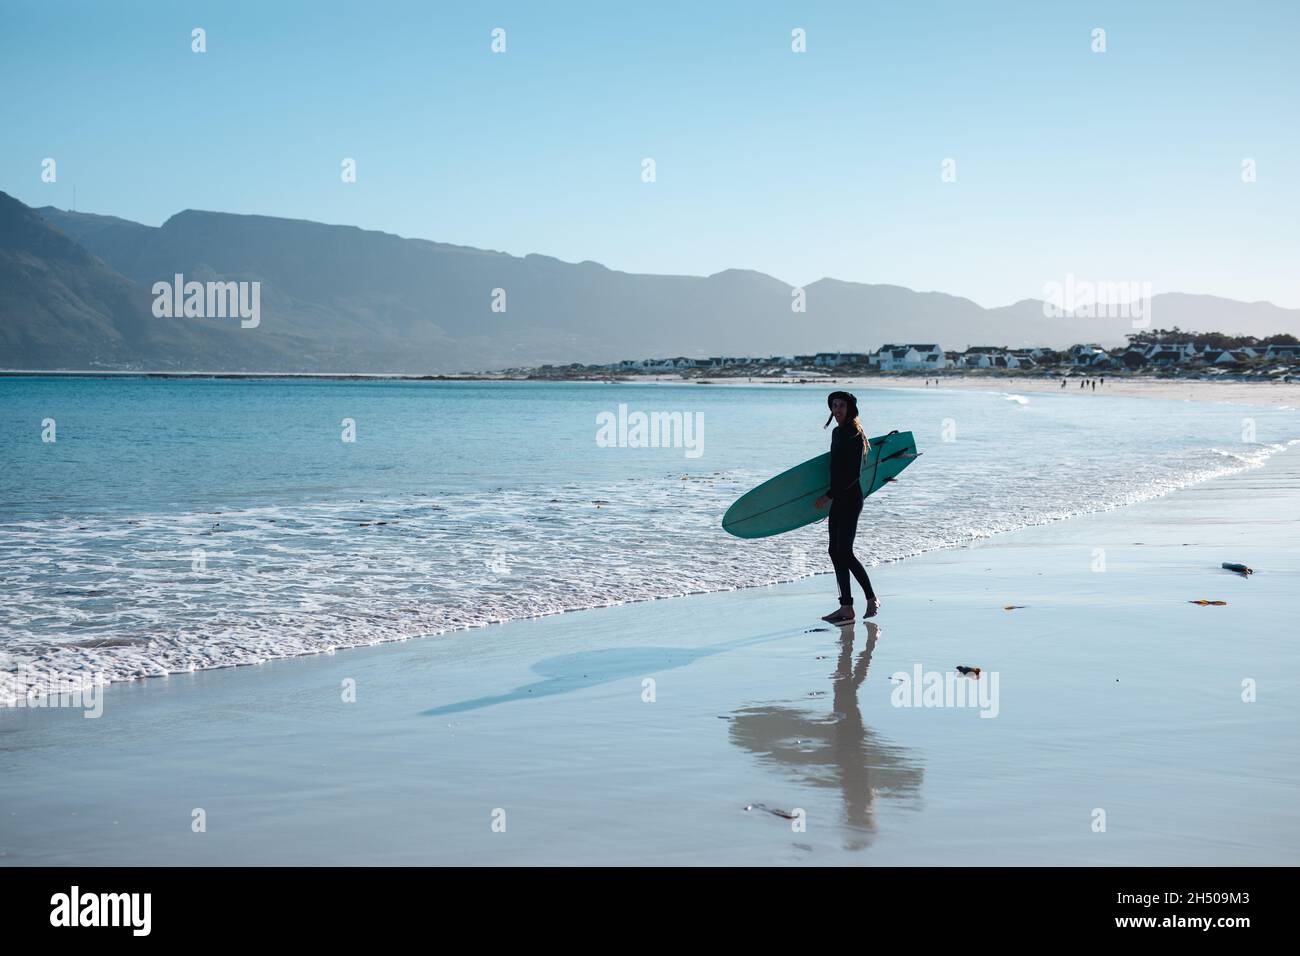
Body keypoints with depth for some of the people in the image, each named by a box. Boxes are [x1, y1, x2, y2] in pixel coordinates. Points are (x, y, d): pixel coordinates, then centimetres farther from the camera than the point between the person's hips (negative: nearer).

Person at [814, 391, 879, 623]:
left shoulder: (854, 435, -14)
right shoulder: (837, 432, 13)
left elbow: (853, 475, -19)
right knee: (835, 551, 7)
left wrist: (828, 496, -19)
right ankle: (846, 608, 10)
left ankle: (872, 599, 3)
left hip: (850, 498, -9)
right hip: (838, 498, 9)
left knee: (844, 552, -10)